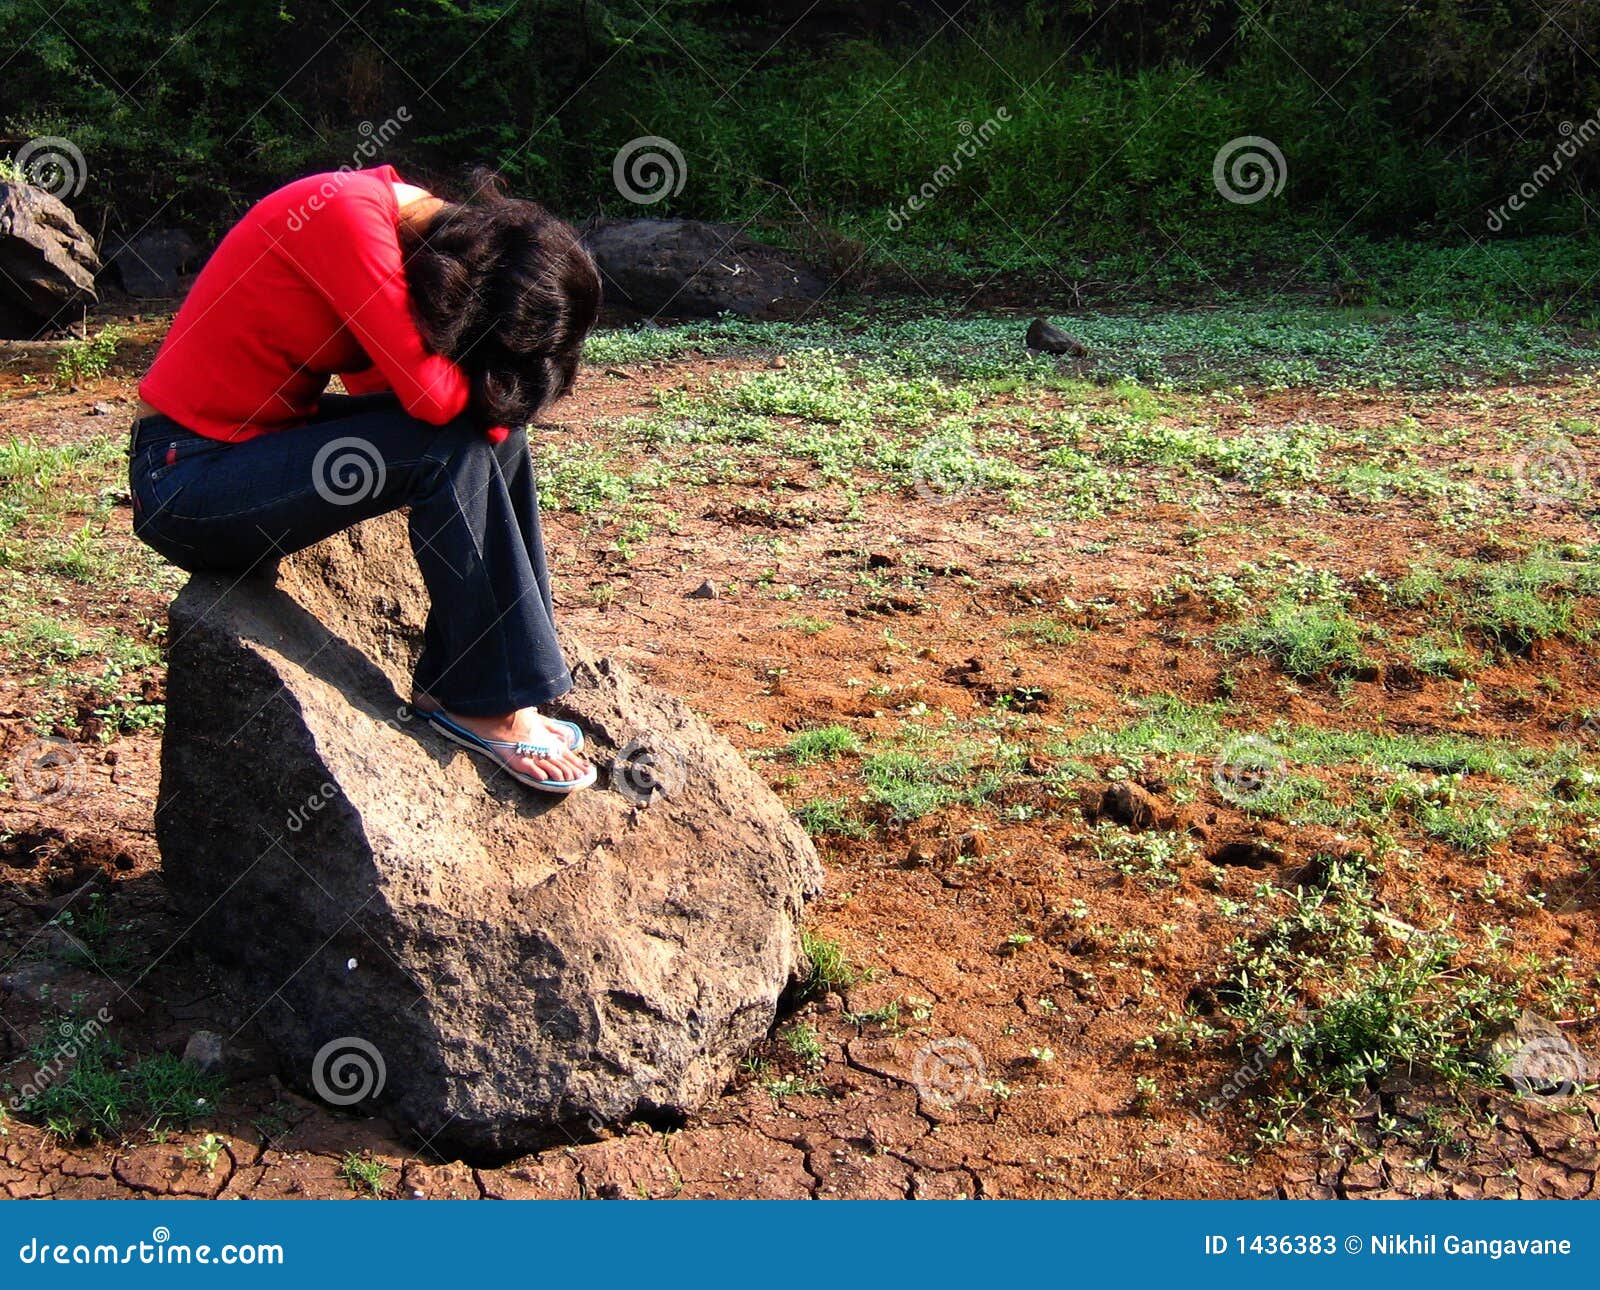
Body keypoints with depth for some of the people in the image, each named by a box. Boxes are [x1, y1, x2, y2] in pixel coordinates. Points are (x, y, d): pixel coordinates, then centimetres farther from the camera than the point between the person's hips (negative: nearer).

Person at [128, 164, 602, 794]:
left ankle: (447, 679, 0)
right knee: (450, 448, -22)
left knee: (497, 428, -1)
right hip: (189, 479, -9)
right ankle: (487, 702, -9)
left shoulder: (431, 227, 2)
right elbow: (428, 392, -29)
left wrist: (495, 380, -16)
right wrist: (487, 373, -8)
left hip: (262, 434, 9)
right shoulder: (345, 213, -25)